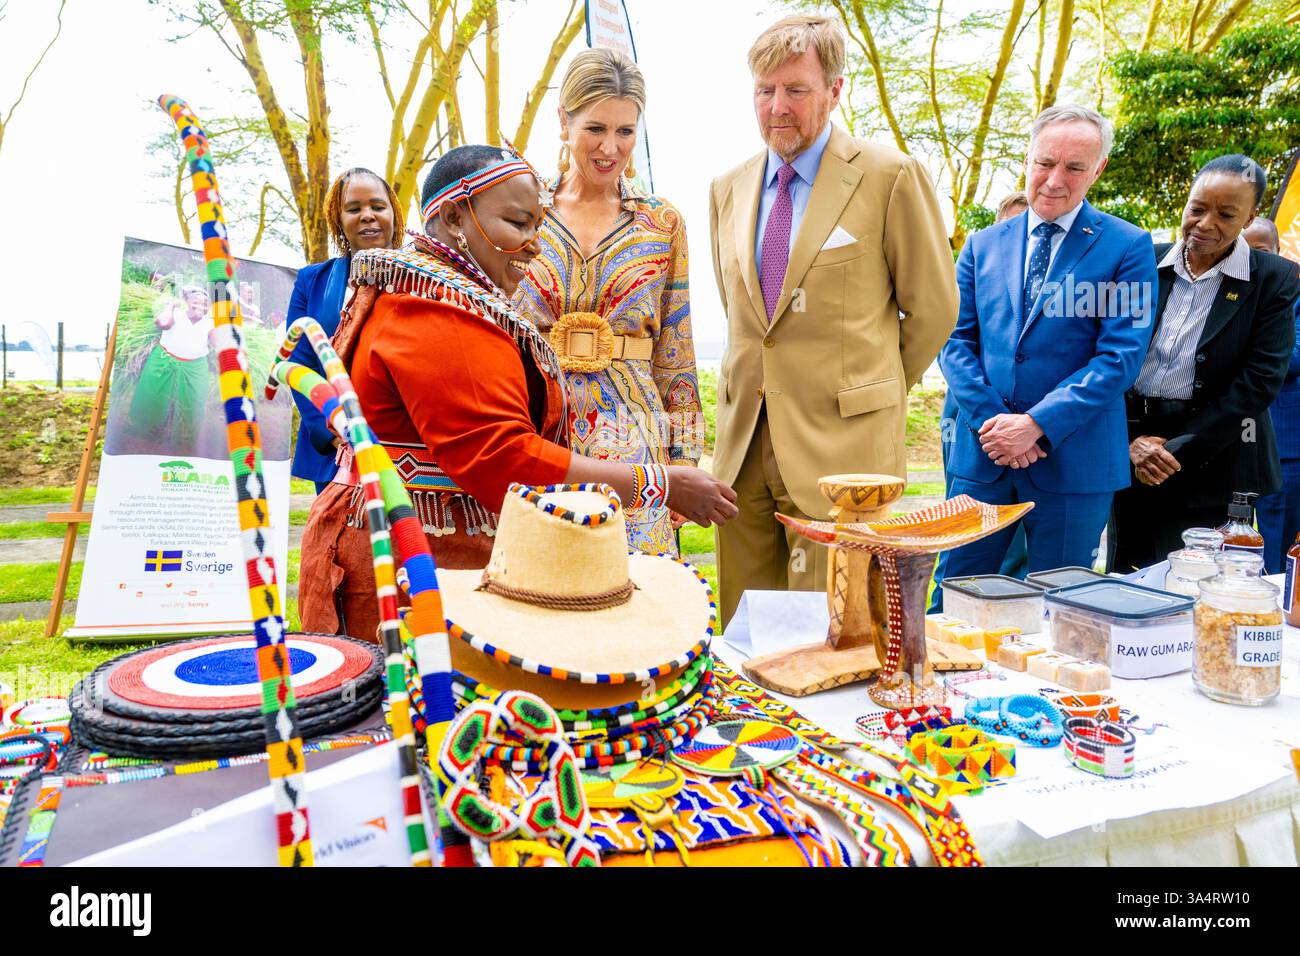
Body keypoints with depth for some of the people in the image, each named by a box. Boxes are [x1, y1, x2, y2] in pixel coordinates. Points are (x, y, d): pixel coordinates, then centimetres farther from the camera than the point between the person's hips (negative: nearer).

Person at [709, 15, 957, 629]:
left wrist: (878, 390, 11)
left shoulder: (890, 177, -5)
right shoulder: (728, 189, 13)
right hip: (744, 442, 5)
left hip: (841, 443, -5)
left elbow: (933, 308, 2)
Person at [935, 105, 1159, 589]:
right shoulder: (982, 245, 10)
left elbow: (1120, 356, -8)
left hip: (1073, 459, -2)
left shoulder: (1128, 248, 0)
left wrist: (1037, 424, -17)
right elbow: (956, 341, 5)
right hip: (982, 454, 3)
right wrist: (990, 420, -9)